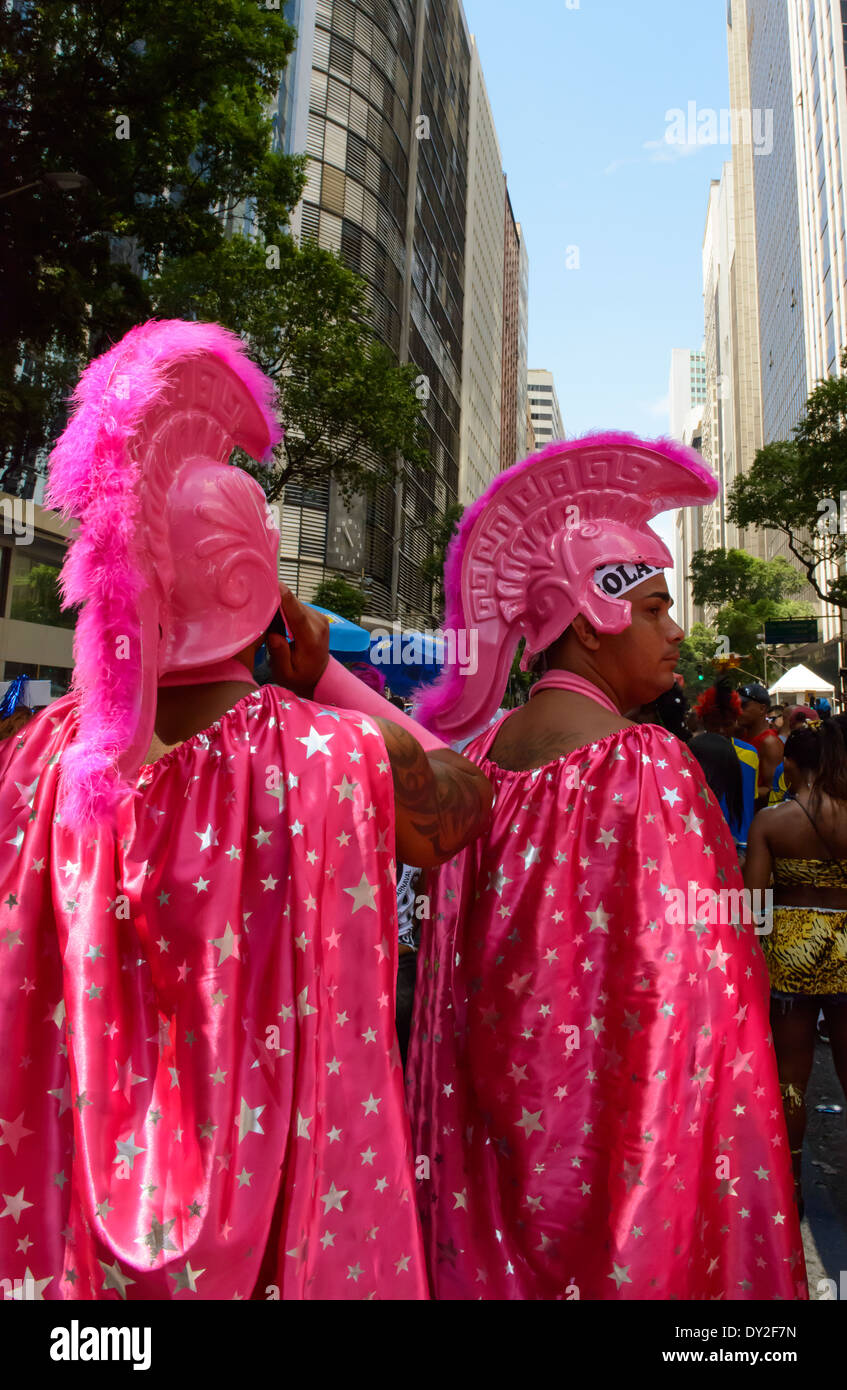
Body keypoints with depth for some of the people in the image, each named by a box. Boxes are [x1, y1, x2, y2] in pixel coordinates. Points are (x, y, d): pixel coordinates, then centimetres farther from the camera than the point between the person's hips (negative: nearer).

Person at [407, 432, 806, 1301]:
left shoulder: (485, 750, -1)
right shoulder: (642, 760, -21)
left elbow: (460, 951, 5)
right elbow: (678, 969, -18)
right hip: (611, 1092, -6)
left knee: (507, 1240, 22)